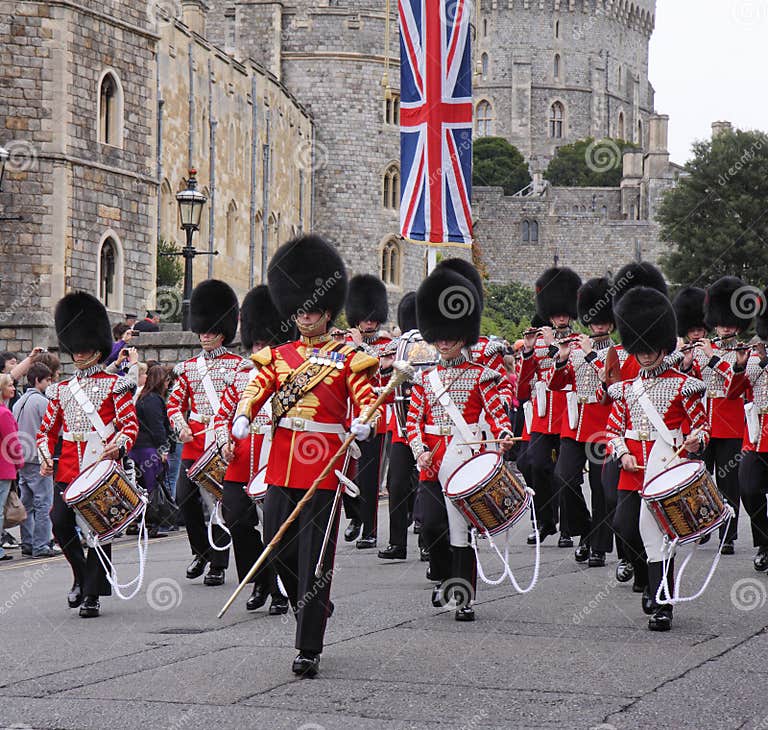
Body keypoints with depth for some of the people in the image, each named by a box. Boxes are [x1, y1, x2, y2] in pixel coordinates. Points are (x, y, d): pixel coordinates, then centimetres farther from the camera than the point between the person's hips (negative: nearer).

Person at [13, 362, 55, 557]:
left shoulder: (18, 402, 12)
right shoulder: (42, 402, -11)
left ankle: (27, 543, 15)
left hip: (22, 460, 8)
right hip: (38, 460, -8)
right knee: (43, 503, -5)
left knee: (27, 503, 13)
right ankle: (40, 546, -7)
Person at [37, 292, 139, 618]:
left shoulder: (114, 385, 5)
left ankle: (93, 594, 4)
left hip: (102, 466, -4)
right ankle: (82, 575, 14)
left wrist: (119, 445, -23)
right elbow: (47, 429, 20)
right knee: (61, 523, -9)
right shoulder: (62, 390, 17)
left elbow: (131, 425, -2)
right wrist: (45, 457, 1)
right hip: (68, 469, 4)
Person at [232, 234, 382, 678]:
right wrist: (243, 416, -20)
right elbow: (256, 389, 1)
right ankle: (312, 607, 33)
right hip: (283, 460, 4)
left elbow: (367, 398, -3)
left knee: (315, 555, -5)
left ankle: (309, 650, -3)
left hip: (325, 462, -4)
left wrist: (365, 424, -26)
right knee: (279, 545, 4)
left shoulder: (347, 358, 5)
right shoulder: (278, 356, 14)